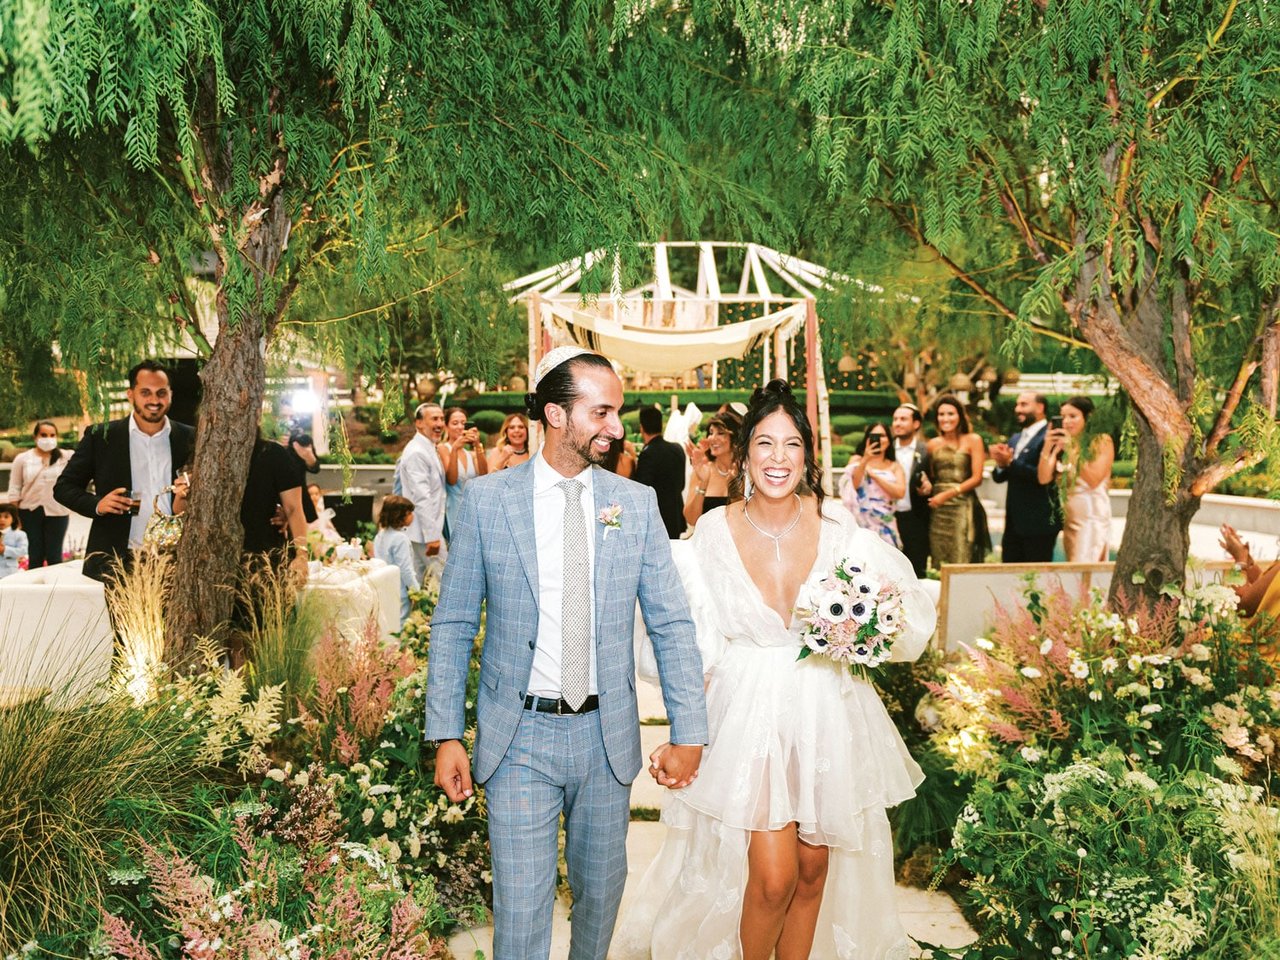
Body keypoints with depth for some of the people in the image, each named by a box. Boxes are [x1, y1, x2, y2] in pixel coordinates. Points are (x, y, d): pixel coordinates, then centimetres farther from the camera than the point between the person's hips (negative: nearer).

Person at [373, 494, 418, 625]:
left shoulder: (380, 535, 10)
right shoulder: (400, 538, -17)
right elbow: (405, 568, -18)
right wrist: (416, 590, -10)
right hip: (400, 593, -9)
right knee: (399, 624, -5)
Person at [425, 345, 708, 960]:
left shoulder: (637, 504, 0)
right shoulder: (487, 499, -5)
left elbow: (672, 625, -1)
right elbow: (453, 625, -1)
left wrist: (689, 733, -8)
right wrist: (446, 735, -5)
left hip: (607, 734, 2)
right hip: (519, 736, -2)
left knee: (601, 891, 18)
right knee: (521, 907, 1)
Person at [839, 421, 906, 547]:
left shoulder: (894, 466, 11)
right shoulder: (857, 461, 8)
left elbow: (900, 493, -7)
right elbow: (852, 486, -10)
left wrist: (873, 474, -6)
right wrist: (865, 460, -21)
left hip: (885, 524, 2)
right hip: (862, 522, -2)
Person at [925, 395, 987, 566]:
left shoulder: (973, 440, 2)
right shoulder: (933, 444, 12)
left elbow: (977, 478, -4)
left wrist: (947, 494, -11)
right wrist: (927, 485, -5)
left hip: (962, 506, -4)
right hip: (937, 509, 4)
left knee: (961, 563, -7)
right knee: (938, 563, 4)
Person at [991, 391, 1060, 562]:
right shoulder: (1015, 439, 16)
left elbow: (1043, 476, -24)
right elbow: (999, 477, 13)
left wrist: (1011, 462, -21)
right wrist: (1001, 464, -8)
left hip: (1038, 522, -8)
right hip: (1014, 522, 8)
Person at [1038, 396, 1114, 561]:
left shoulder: (1102, 442, -4)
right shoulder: (1061, 445, 9)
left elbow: (1094, 480, -15)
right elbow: (1044, 478, -2)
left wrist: (1072, 450, -18)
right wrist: (1047, 448, -15)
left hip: (1093, 518, -5)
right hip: (1068, 519, 5)